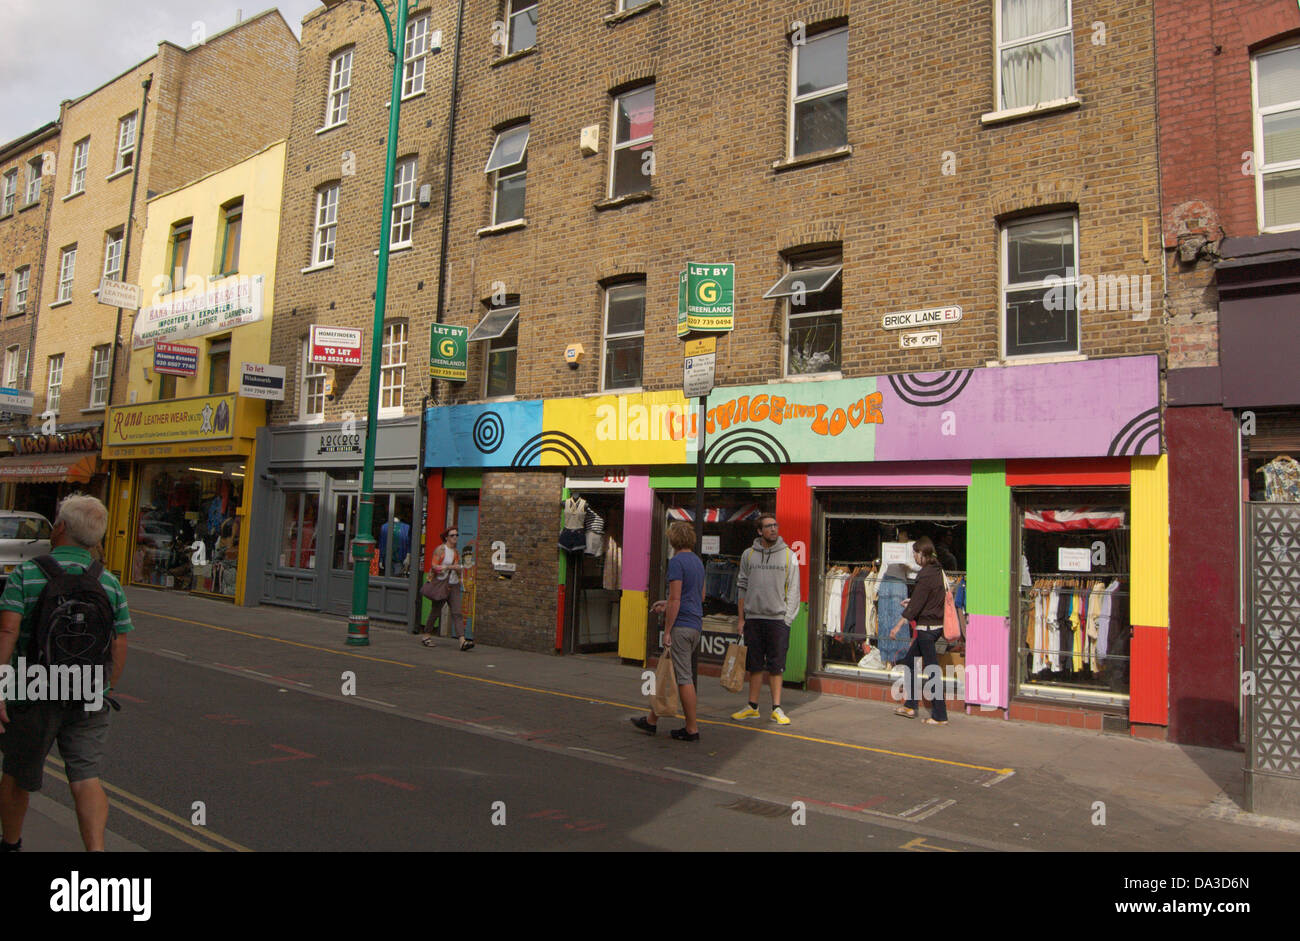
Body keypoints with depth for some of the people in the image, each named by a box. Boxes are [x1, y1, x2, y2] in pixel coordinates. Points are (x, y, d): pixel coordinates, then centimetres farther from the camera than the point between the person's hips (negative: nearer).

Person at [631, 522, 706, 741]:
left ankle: (692, 729, 3)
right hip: (695, 625, 9)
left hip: (680, 626, -9)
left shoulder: (677, 561, -13)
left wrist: (667, 631, -14)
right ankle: (651, 719, 22)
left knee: (683, 678, -2)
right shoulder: (698, 562, 15)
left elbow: (675, 600, -18)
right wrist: (667, 605, 25)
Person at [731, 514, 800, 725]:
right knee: (755, 665, 8)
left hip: (778, 618, -2)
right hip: (753, 618, 2)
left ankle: (777, 708, 9)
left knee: (776, 666, 2)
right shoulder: (748, 555, 7)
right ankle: (753, 707, 16)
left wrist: (787, 619, -7)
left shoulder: (788, 555, 1)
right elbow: (742, 587, 10)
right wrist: (740, 617, 5)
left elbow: (793, 590, 0)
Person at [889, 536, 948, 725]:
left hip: (927, 626, -10)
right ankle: (910, 706, 24)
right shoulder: (937, 571, 10)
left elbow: (916, 604, -21)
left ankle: (940, 716, 1)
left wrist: (899, 625, -19)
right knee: (908, 662, 18)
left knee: (931, 670, -4)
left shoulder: (926, 575, -18)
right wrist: (911, 602, 33)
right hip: (936, 625, 10)